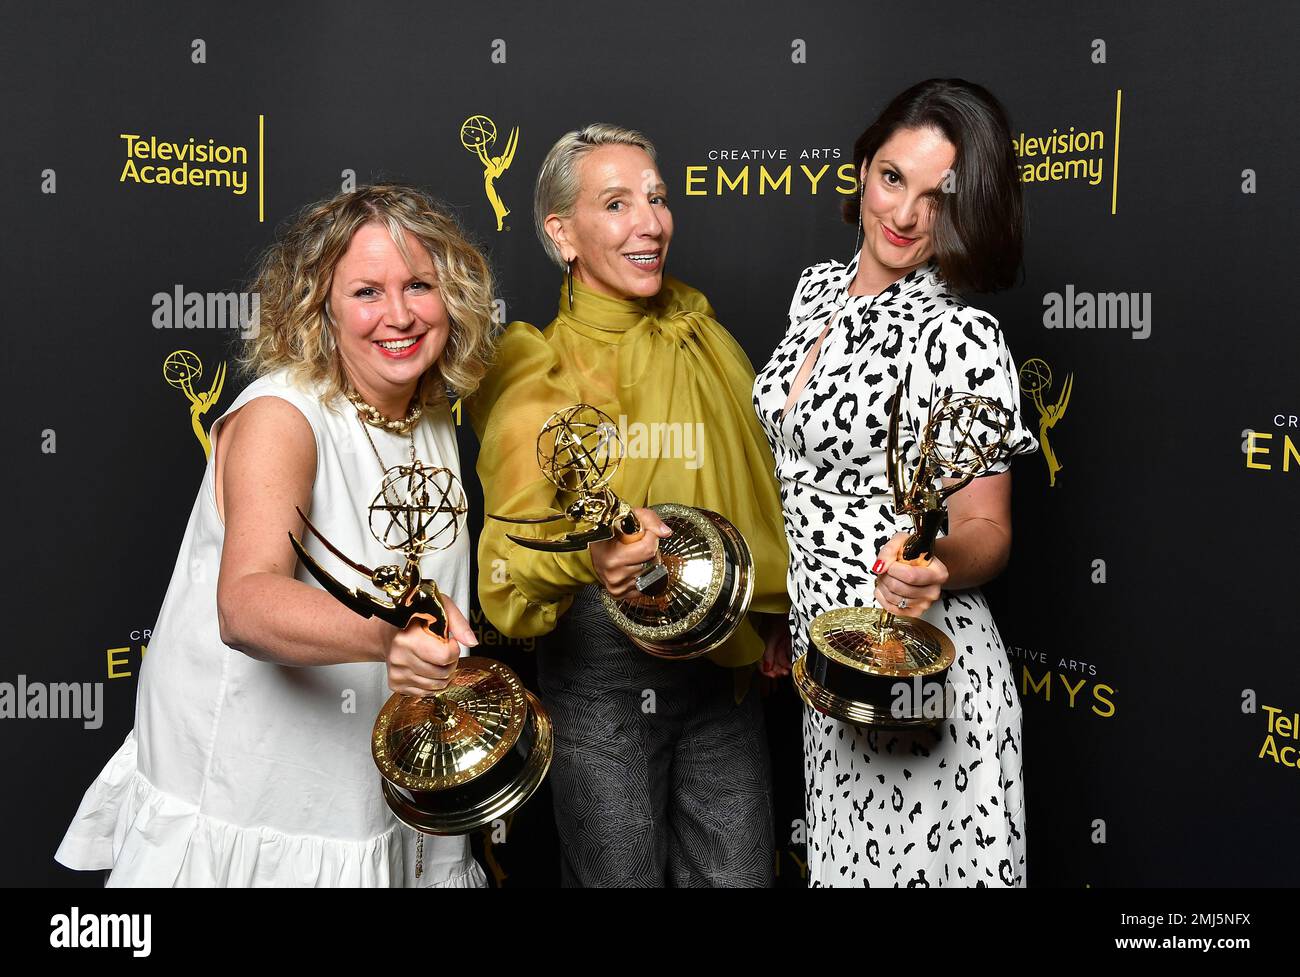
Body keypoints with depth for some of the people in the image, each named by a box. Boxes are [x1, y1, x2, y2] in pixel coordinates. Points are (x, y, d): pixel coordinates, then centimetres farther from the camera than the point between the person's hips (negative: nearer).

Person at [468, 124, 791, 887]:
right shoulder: (538, 372, -5)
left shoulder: (704, 340, 7)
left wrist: (768, 616, 14)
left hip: (722, 659, 4)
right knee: (619, 876, 6)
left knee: (739, 873, 8)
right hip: (601, 663, -3)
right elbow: (515, 542, -12)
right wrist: (587, 550, -32)